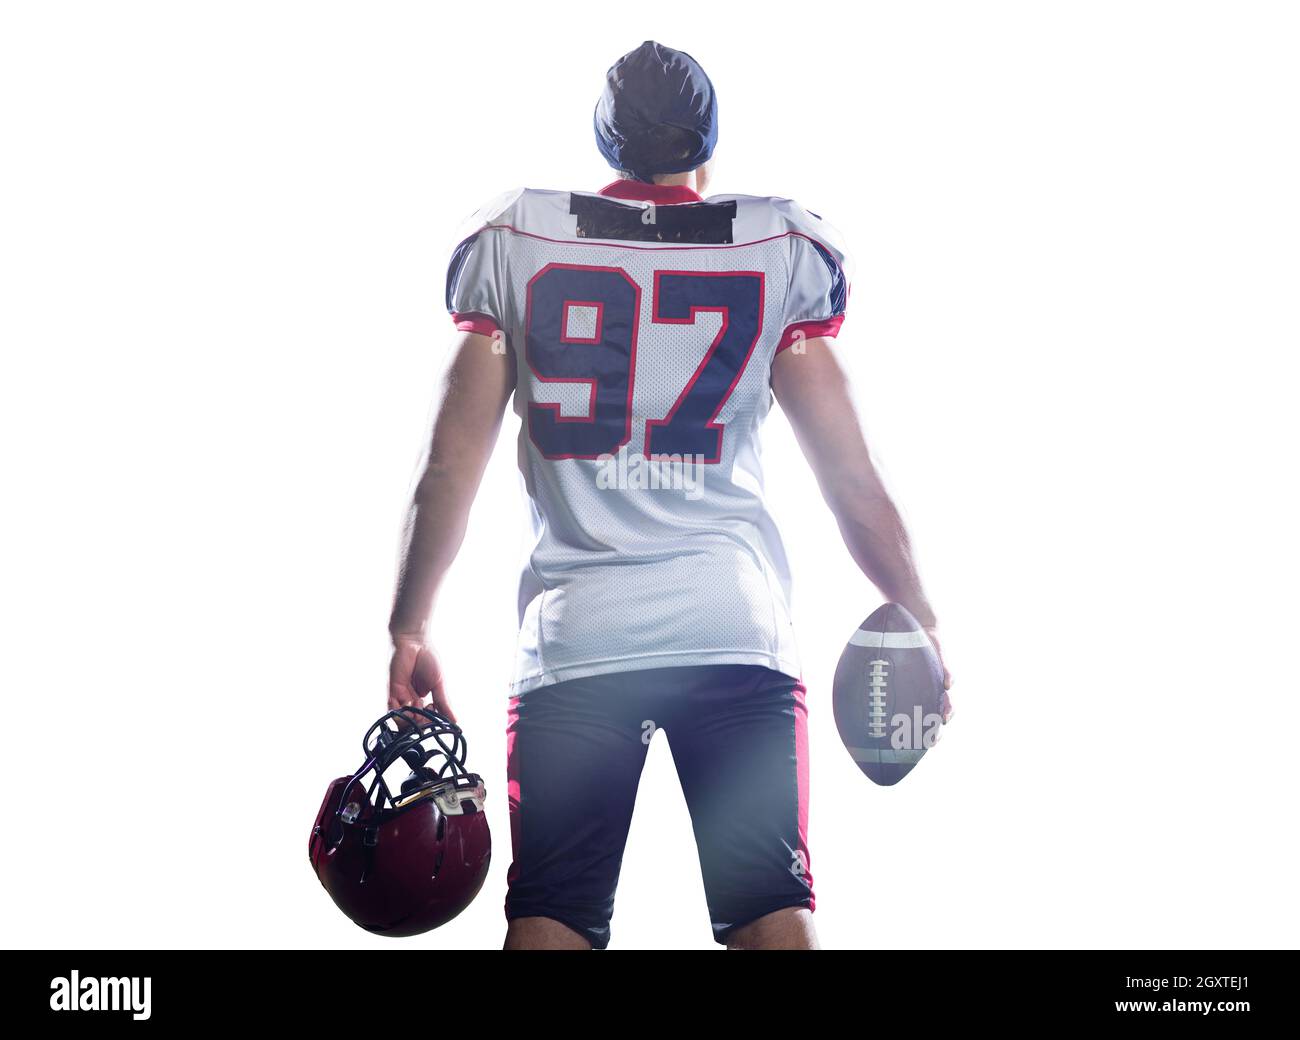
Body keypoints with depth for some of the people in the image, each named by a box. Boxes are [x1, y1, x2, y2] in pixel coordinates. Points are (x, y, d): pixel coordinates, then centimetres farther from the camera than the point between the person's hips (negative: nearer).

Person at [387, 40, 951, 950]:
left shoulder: (513, 242, 9)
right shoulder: (784, 249, 7)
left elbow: (452, 466, 6)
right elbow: (851, 476, 6)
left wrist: (408, 631, 12)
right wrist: (918, 623, 16)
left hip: (573, 637, 1)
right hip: (735, 633, 0)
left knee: (551, 919, 3)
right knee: (775, 912, 1)